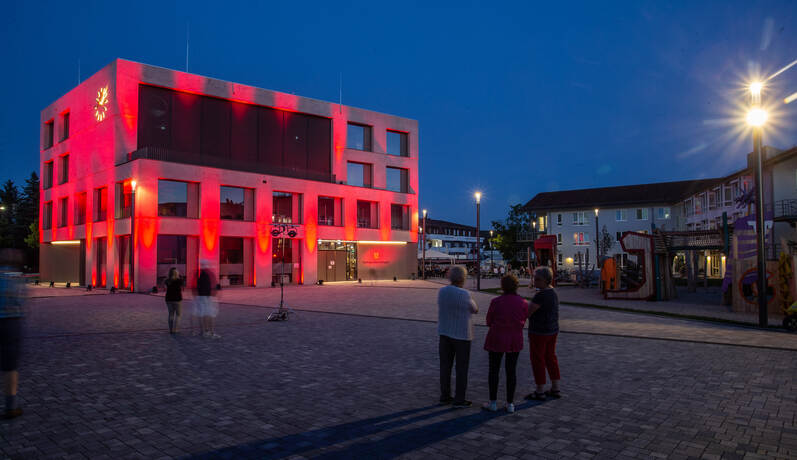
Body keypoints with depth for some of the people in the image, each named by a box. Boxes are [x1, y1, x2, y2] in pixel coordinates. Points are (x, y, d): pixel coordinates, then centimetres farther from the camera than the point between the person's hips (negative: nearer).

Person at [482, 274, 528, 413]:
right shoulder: (523, 303, -6)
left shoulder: (496, 302, -13)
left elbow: (489, 321, -2)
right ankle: (510, 404, 15)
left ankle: (493, 403, 12)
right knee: (511, 370, 12)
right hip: (515, 340, 2)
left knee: (494, 369, 10)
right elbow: (522, 322, 6)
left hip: (497, 339, -2)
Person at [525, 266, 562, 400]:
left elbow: (528, 312, -23)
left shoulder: (541, 295, -23)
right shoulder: (553, 293, 8)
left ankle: (540, 392, 9)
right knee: (550, 358, 15)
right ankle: (555, 389, 22)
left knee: (537, 360, 1)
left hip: (539, 332, -9)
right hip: (552, 331, 9)